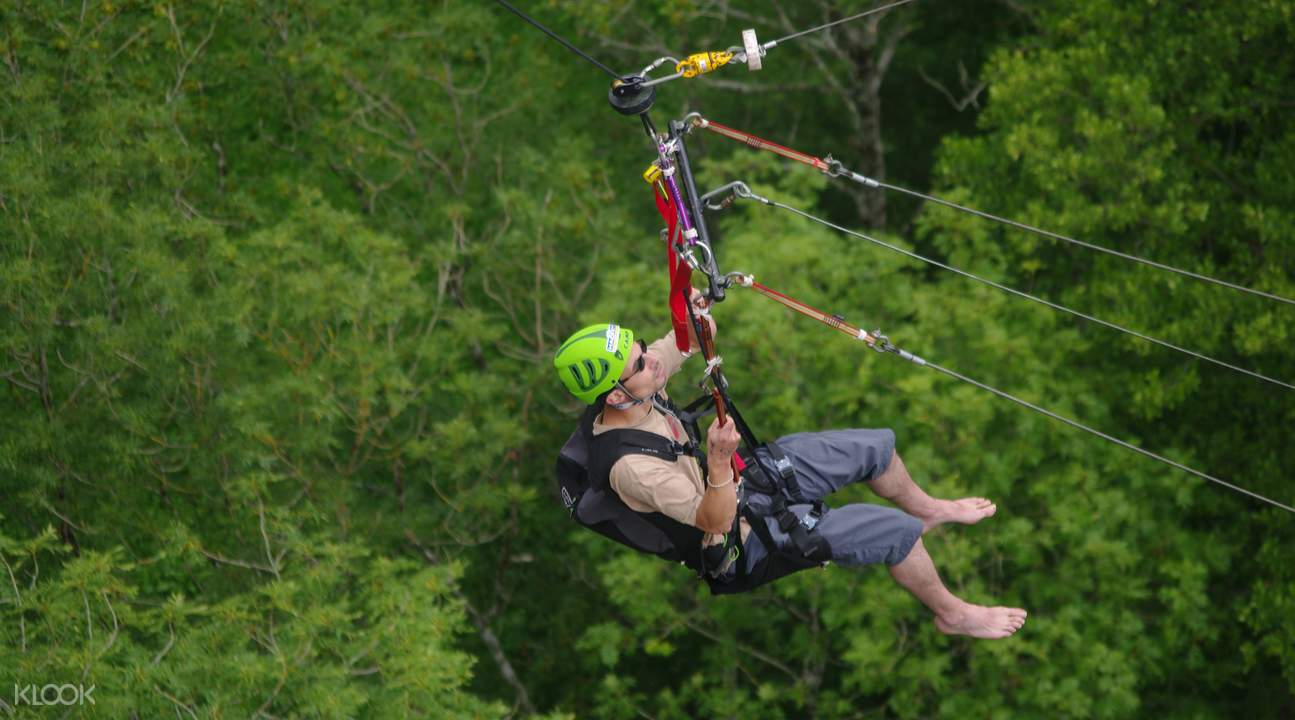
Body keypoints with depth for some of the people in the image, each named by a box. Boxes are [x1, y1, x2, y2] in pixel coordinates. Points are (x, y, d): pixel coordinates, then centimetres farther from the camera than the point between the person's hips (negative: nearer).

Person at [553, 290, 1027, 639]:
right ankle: (952, 614, 19)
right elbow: (715, 521, -35)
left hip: (748, 475, 8)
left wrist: (697, 318, -22)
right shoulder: (631, 467, -39)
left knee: (877, 447, 13)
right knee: (894, 532, -9)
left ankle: (926, 509, 46)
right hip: (747, 535, -8)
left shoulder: (637, 384, -16)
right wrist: (719, 462, -52)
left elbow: (692, 341, 1)